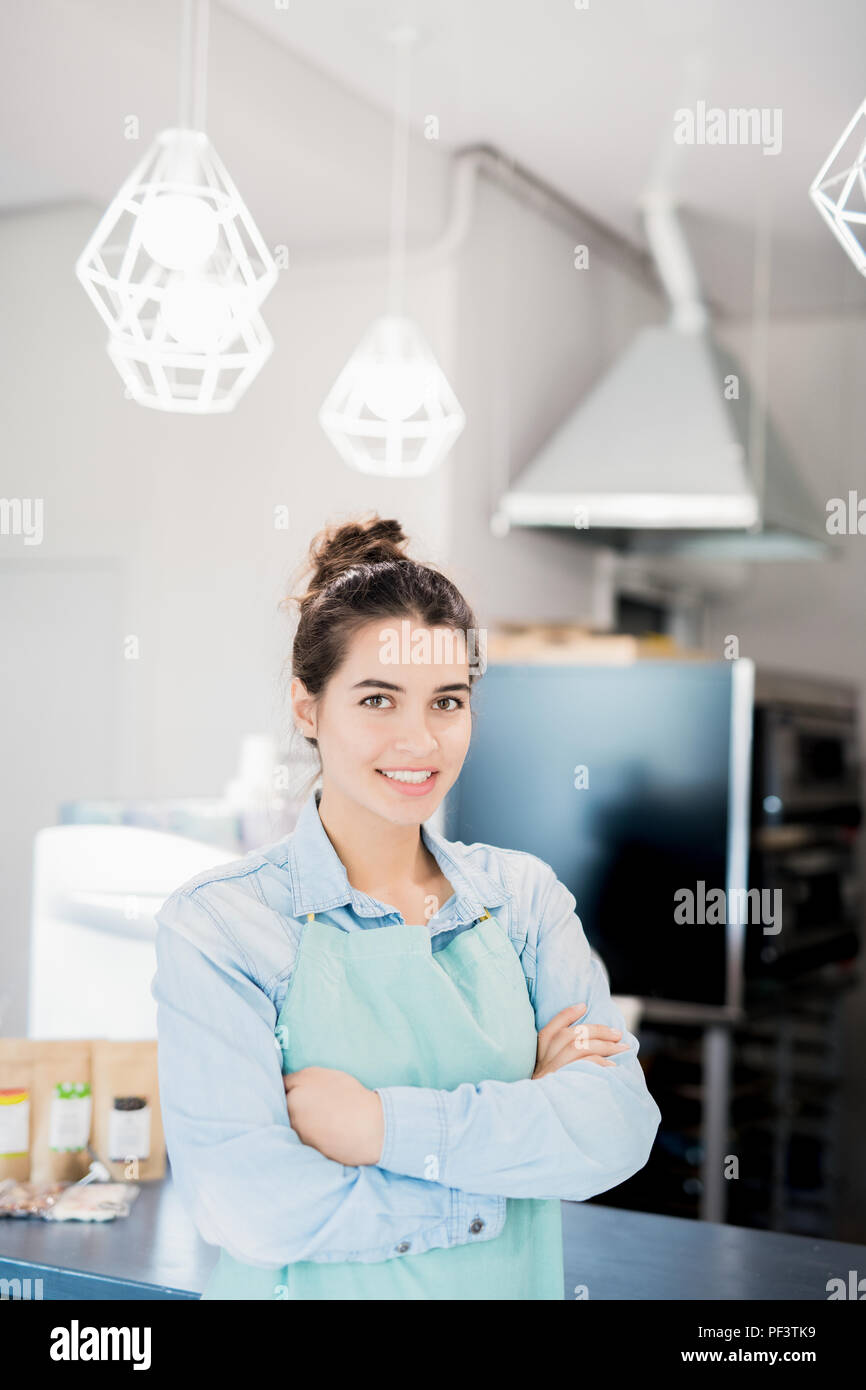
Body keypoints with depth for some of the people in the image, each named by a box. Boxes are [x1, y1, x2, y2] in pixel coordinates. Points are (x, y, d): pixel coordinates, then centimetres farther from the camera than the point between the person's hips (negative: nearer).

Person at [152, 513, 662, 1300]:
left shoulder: (523, 894, -4)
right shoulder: (217, 925, -15)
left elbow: (621, 1125, -14)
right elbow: (248, 1204, -25)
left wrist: (385, 1125, -24)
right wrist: (522, 1120, -20)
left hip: (514, 1282, 3)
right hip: (315, 1289, -3)